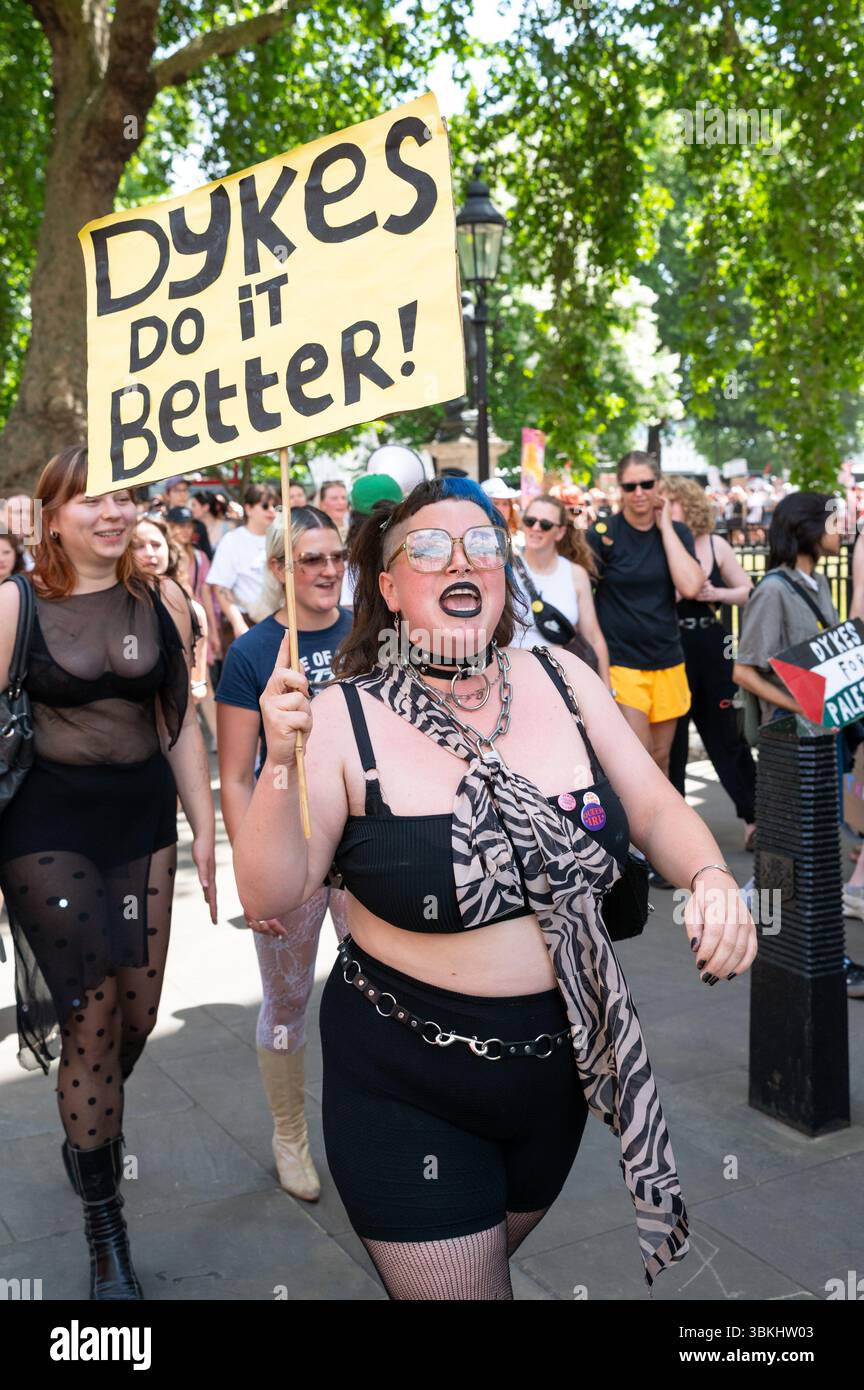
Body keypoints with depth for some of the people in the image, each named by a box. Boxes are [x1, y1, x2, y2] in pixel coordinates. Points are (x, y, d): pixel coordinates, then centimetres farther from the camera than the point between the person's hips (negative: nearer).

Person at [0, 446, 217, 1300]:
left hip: (142, 818, 3)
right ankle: (105, 1236, 16)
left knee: (138, 1013, 8)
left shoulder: (162, 602, 3)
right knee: (91, 1014, -2)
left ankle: (89, 1135, 44)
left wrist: (204, 830, 8)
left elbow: (180, 723, 9)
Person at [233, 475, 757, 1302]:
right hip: (407, 1091, -5)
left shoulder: (562, 682, -4)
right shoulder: (344, 720, -14)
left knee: (498, 1258, 29)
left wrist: (713, 880, -16)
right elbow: (270, 897, -18)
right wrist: (282, 763, -32)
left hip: (560, 1067, 5)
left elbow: (657, 809, 3)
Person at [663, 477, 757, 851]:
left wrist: (716, 593, -8)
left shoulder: (716, 545, 4)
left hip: (711, 648, 2)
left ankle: (754, 815, 17)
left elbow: (748, 592, 10)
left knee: (726, 733, 9)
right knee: (670, 741, 6)